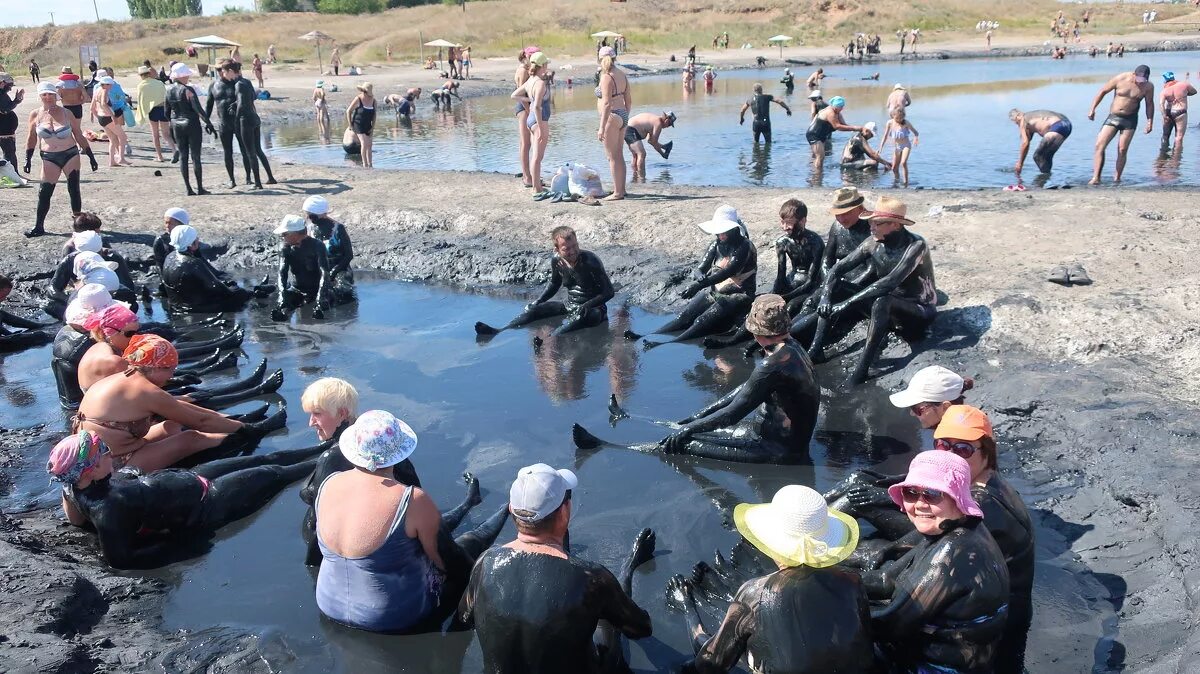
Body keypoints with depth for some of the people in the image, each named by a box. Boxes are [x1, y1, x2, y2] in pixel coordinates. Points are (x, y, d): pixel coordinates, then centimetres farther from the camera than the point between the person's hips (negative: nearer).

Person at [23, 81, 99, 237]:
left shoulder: (66, 113, -2)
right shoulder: (35, 115, -1)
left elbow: (79, 136, 4)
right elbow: (31, 138, 10)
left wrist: (91, 157, 4)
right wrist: (28, 159, 5)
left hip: (71, 155, -1)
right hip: (49, 158, 1)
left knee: (74, 189, 1)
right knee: (44, 192, -2)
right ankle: (39, 226, 7)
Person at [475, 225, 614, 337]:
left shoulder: (590, 261, -22)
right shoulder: (556, 260, -5)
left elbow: (609, 292, -20)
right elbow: (554, 283, 16)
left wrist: (586, 306, -32)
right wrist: (538, 301, 3)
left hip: (593, 308, -6)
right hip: (570, 306, 6)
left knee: (580, 316, -41)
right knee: (534, 308, -11)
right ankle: (499, 332, -25)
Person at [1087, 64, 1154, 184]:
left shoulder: (1148, 87, -4)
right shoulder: (1120, 79, -8)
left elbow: (1149, 104, 8)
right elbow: (1103, 91, 1)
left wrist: (1150, 121, 1)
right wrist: (1092, 108, -3)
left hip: (1130, 120, 0)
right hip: (1113, 117, 0)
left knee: (1122, 150, -4)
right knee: (1099, 145, -14)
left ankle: (1117, 178, 7)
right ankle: (1095, 178, -16)